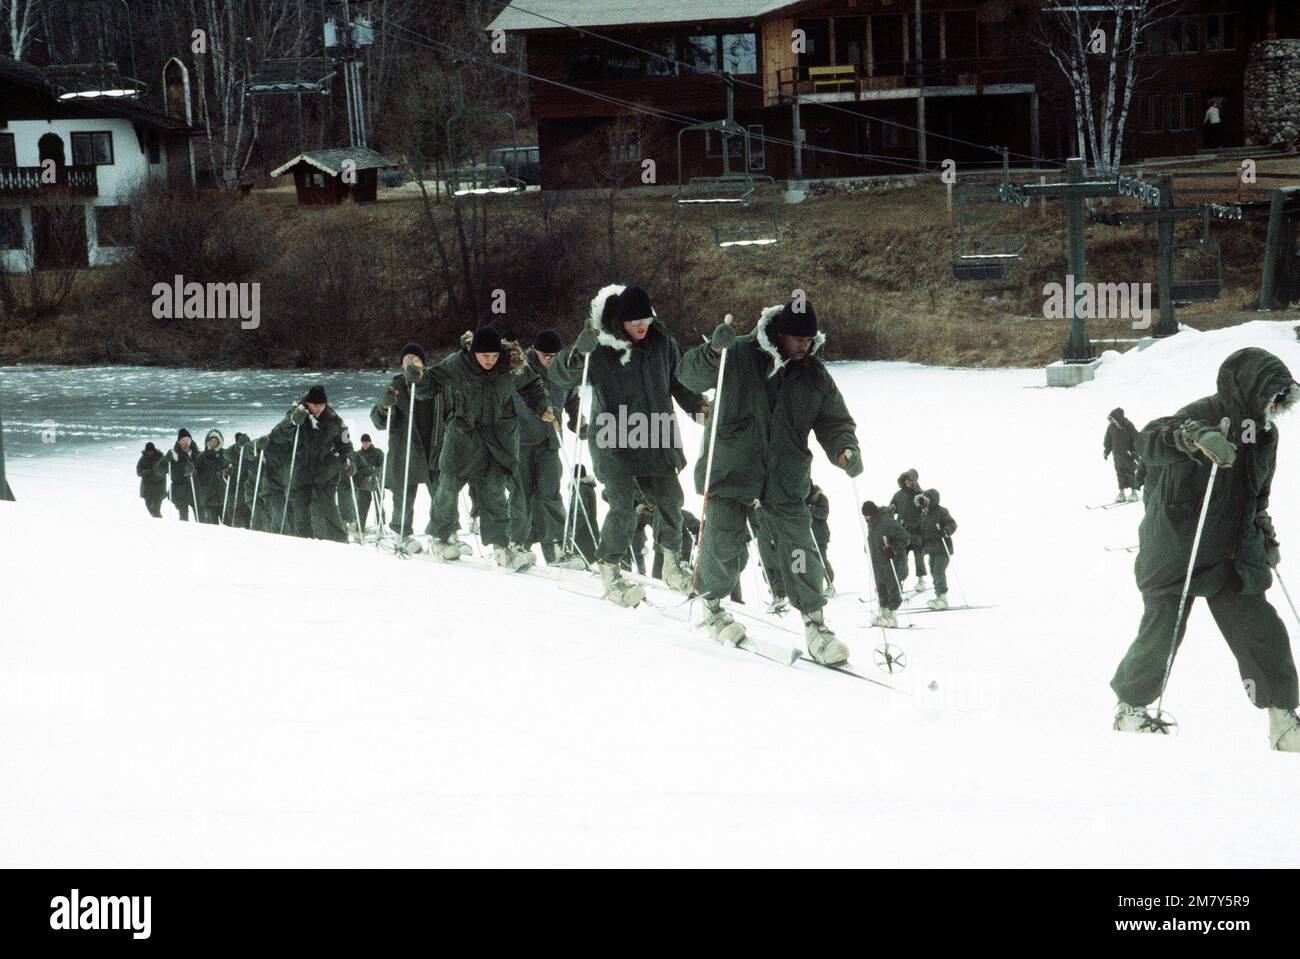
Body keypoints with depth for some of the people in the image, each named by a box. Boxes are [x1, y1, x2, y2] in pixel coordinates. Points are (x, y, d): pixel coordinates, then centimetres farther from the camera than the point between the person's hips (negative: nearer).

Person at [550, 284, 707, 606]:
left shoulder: (661, 342, 2)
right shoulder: (600, 347, -11)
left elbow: (678, 381, 16)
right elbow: (560, 375, -13)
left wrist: (697, 405, 2)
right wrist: (578, 354, -32)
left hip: (655, 440, 5)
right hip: (613, 442, -5)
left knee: (670, 501, 7)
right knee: (623, 507, -11)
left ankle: (672, 563, 27)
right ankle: (609, 573, 3)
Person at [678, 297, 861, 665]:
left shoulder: (815, 376, 6)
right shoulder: (739, 357, -4)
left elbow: (834, 422, 10)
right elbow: (691, 375, -8)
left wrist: (845, 450, -12)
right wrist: (715, 351, -28)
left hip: (785, 481, 2)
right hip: (729, 471, -2)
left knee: (799, 549, -6)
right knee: (723, 543, -5)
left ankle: (815, 623, 3)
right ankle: (712, 606, 22)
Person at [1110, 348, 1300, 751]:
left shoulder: (1263, 433, 8)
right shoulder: (1203, 417, -18)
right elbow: (1150, 441, -37)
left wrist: (1265, 535, 23)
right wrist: (1195, 437, -54)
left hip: (1234, 558, 6)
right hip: (1177, 554, -6)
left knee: (1263, 633, -2)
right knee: (1161, 639, 0)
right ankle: (1130, 706, 23)